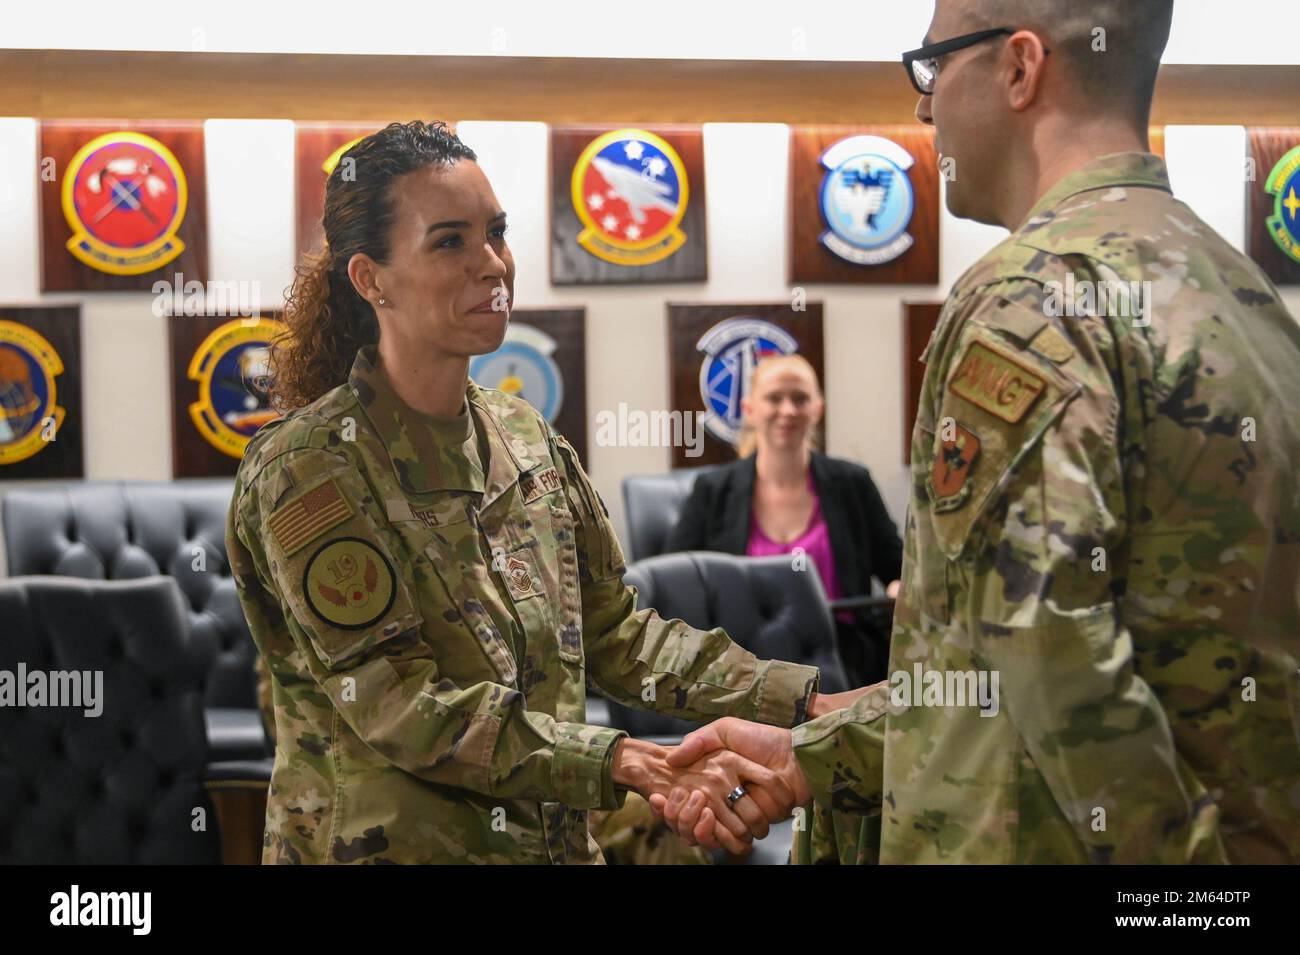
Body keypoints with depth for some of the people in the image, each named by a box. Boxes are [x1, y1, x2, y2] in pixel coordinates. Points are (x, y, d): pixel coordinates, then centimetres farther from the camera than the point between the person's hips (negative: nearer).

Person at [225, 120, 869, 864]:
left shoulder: (527, 439, 4)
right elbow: (402, 707, -21)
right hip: (391, 842, -6)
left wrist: (809, 702, -3)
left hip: (557, 840, 6)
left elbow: (612, 629, 7)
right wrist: (632, 764, -29)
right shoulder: (310, 472, -16)